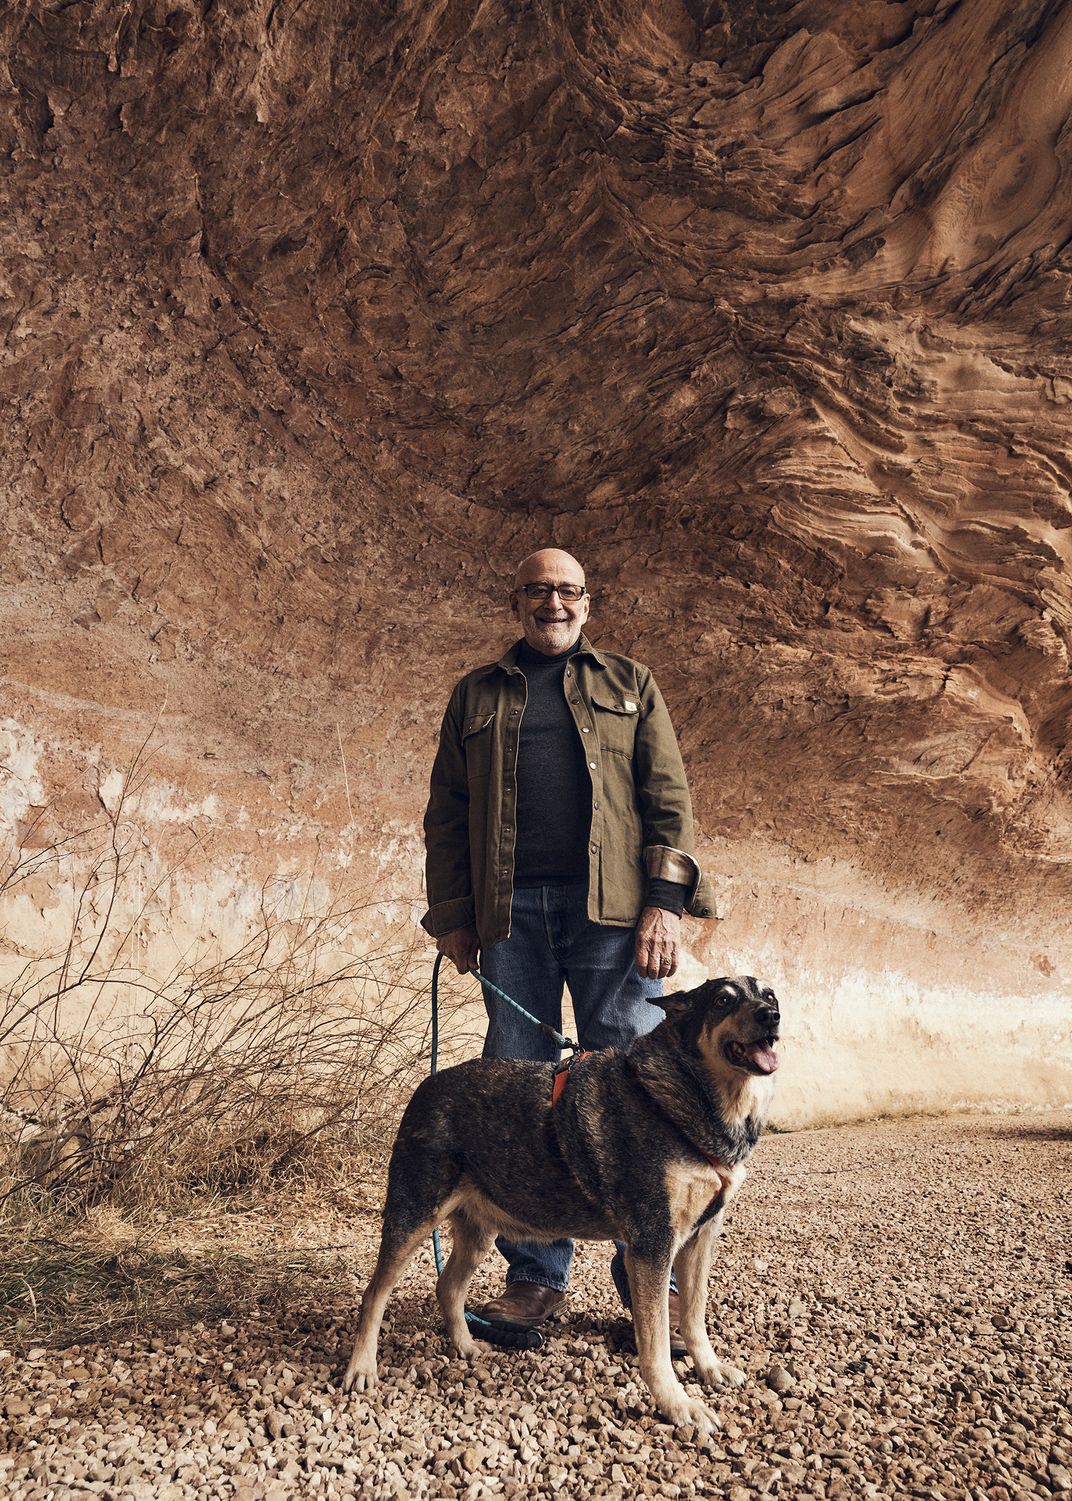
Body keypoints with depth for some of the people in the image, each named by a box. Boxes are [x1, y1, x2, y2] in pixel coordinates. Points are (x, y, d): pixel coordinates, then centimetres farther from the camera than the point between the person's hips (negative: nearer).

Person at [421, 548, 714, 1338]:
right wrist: (452, 914, 5)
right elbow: (446, 811, 15)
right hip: (509, 913, 2)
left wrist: (667, 898, -5)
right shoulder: (477, 694, 19)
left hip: (611, 907, -1)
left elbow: (668, 793, 7)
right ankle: (535, 1275, 13)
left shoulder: (628, 682, 16)